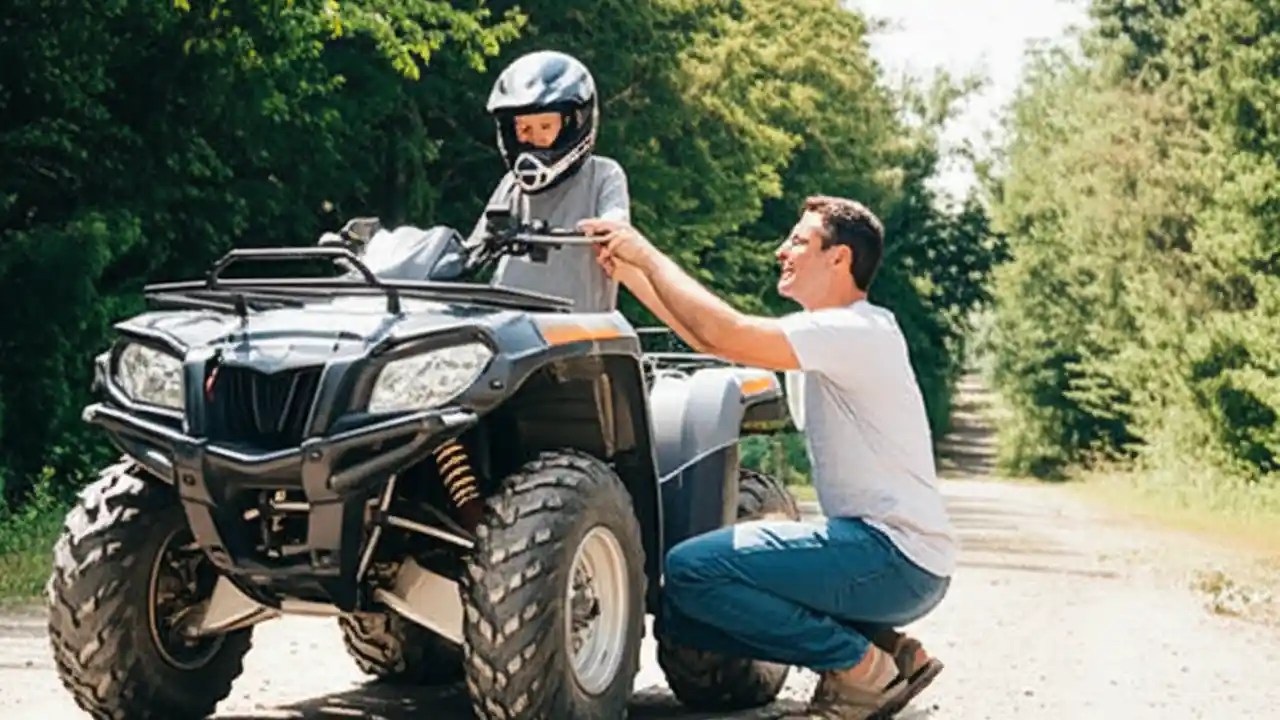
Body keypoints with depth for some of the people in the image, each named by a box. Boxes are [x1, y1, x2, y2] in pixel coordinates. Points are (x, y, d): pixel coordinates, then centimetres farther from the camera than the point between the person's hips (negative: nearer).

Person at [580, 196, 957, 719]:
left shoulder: (857, 333, -16)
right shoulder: (825, 332, 15)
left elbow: (723, 336, -24)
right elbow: (713, 336, 15)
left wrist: (649, 255, -12)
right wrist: (627, 271, 10)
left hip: (897, 558, -10)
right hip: (880, 554, 10)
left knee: (692, 569, -20)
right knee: (683, 610, 7)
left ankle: (861, 664, -7)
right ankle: (883, 649, 6)